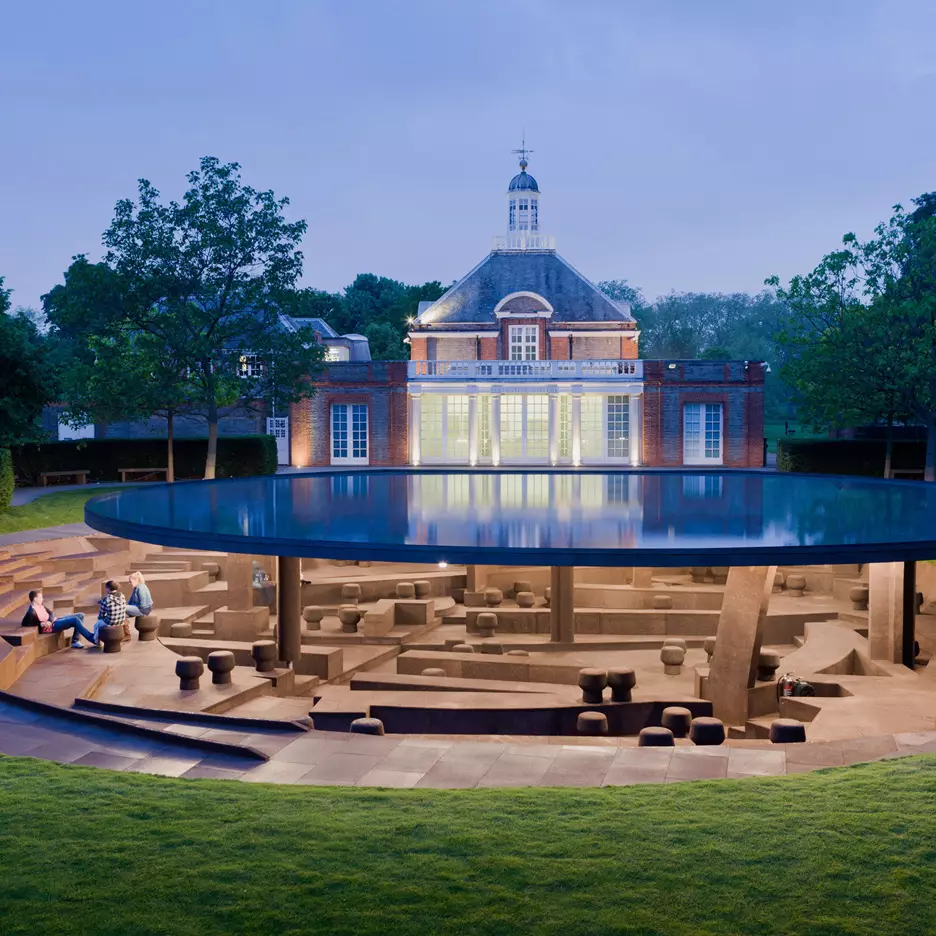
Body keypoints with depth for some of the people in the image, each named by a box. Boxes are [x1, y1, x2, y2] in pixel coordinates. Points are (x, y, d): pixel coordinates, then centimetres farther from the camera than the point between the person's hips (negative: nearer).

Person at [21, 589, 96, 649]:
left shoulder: (40, 605, 9)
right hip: (51, 626, -10)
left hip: (53, 621, 10)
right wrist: (41, 624, -23)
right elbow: (25, 623, -22)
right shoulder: (32, 611, -17)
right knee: (75, 620, -22)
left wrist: (51, 620, -8)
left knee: (80, 615, 4)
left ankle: (74, 641, -2)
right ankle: (92, 638, -15)